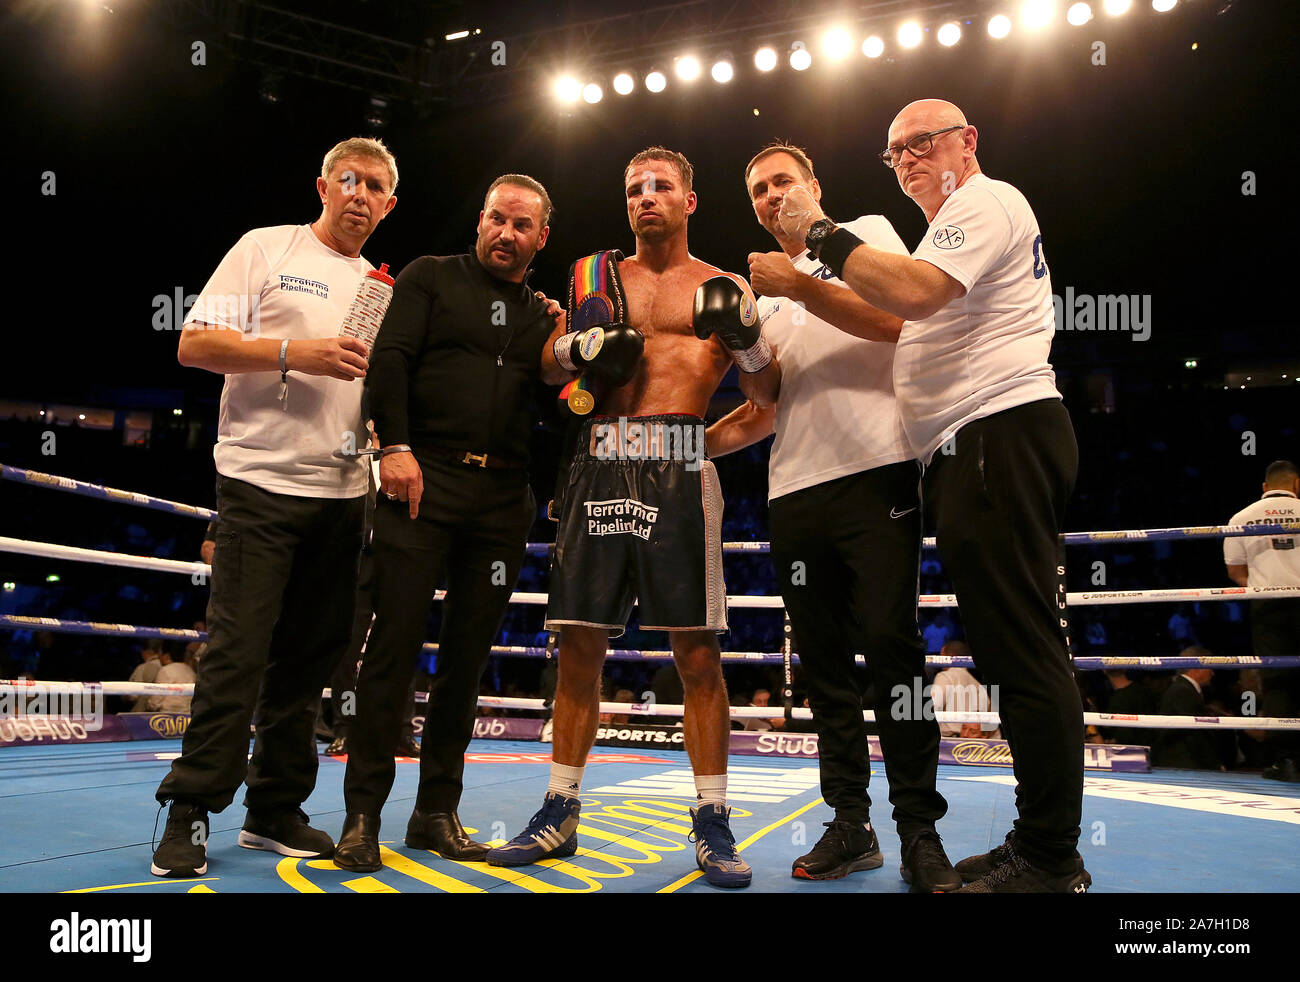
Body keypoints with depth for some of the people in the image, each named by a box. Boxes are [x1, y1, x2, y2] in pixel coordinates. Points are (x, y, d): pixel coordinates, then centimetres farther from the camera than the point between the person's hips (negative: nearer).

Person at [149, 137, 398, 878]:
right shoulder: (266, 249, 3)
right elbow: (196, 344, -5)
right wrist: (295, 353, -15)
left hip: (343, 491, 5)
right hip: (263, 481, -5)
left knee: (306, 661, 8)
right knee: (237, 655, -7)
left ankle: (275, 810, 17)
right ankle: (189, 814, 5)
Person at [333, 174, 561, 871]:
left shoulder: (544, 316, 19)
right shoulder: (431, 277, 10)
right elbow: (390, 358, -1)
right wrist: (396, 445, -13)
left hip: (503, 499, 4)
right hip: (424, 479, -4)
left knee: (468, 655, 6)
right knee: (394, 643, -6)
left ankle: (437, 812, 16)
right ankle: (363, 813, 2)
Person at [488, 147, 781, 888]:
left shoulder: (722, 288, 13)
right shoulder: (600, 276, 21)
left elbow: (769, 397, 9)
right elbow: (546, 368, 18)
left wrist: (748, 336, -9)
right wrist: (575, 348, -3)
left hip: (679, 467, -2)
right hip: (600, 464, 3)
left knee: (697, 648, -4)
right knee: (580, 643, 4)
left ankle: (713, 822, 6)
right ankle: (560, 811, 15)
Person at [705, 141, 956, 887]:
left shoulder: (865, 233, 11)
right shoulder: (768, 299, 27)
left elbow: (895, 319, -7)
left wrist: (800, 285, -8)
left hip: (876, 471, -6)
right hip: (795, 491, 6)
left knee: (891, 646, -10)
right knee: (825, 661, 5)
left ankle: (920, 833, -1)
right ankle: (850, 825, 13)